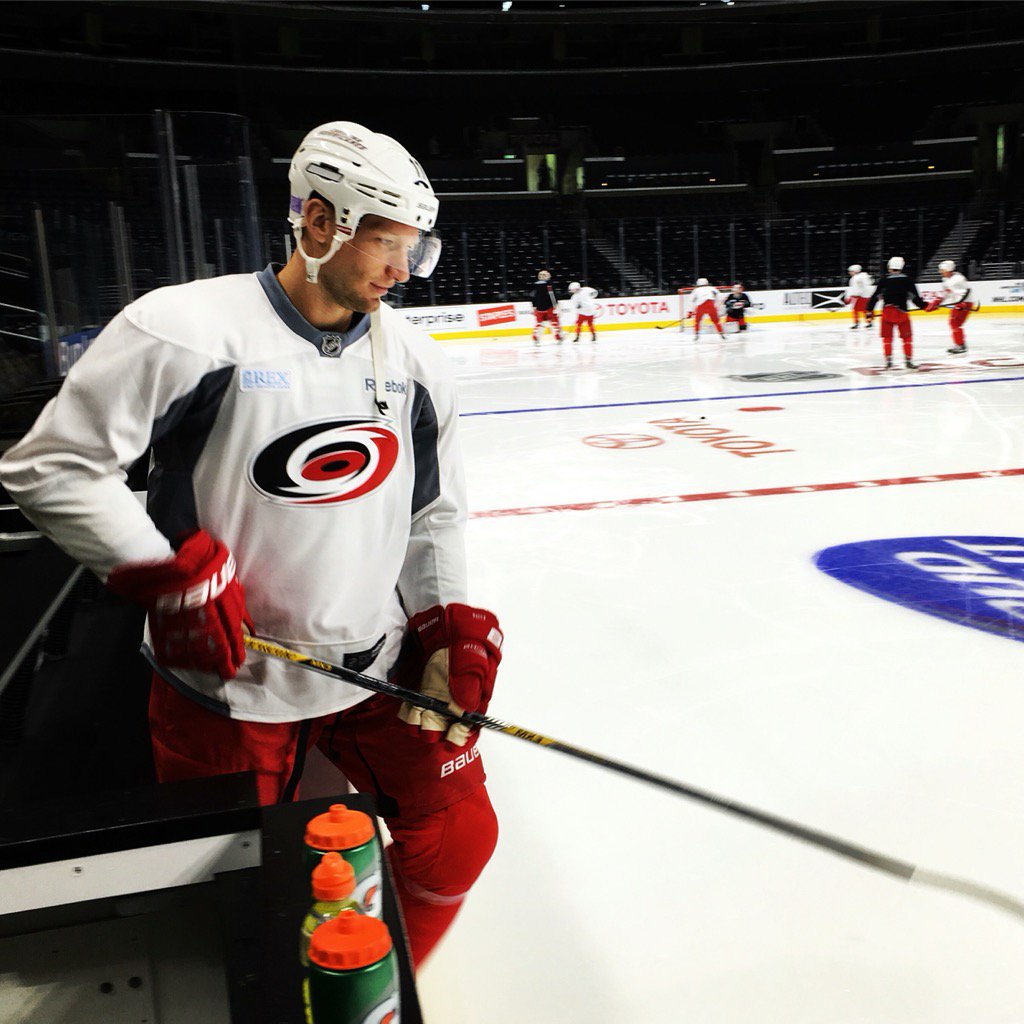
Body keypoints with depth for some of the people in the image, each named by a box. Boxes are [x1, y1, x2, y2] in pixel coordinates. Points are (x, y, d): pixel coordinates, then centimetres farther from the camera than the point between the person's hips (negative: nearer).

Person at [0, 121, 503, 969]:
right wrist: (167, 574, -19)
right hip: (224, 685, -4)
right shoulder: (187, 328, -17)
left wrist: (451, 629, 0)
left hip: (379, 669, 5)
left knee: (454, 841, 7)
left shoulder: (418, 364, 1)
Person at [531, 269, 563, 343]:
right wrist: (555, 305, -11)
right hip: (549, 307, -4)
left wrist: (534, 306, 16)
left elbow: (533, 296, 9)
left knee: (539, 322, 13)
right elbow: (552, 295, -14)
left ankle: (535, 338, 4)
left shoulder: (535, 284, 8)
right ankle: (558, 338, 3)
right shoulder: (548, 283, -7)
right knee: (554, 321, 4)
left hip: (539, 307, 4)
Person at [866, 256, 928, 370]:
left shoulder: (884, 280, 2)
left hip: (887, 311, 0)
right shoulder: (907, 281, 3)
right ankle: (909, 360, 7)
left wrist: (869, 310, 5)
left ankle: (888, 360, 4)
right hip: (901, 312, 0)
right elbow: (915, 297, 4)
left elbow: (875, 296, 0)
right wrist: (923, 305, 18)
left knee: (887, 337, 10)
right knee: (907, 337, 10)